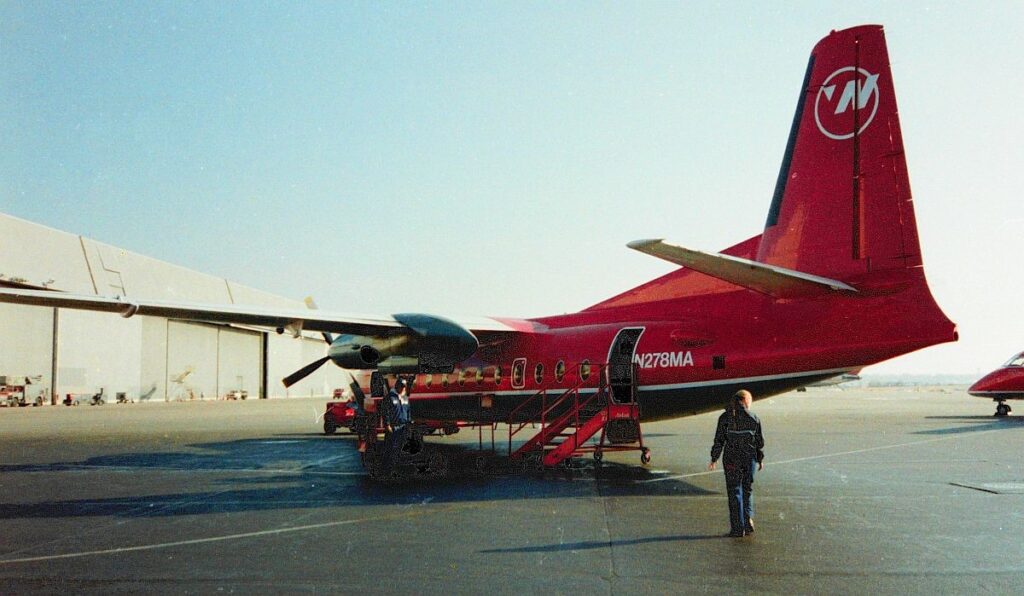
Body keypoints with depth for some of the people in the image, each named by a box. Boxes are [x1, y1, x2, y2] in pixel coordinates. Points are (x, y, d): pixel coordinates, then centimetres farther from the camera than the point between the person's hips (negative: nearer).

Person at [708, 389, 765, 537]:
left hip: (731, 460, -2)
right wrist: (760, 459, 18)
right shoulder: (753, 418, -1)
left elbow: (719, 440, -5)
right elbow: (760, 441, 5)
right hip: (750, 458, 2)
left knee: (734, 491, 5)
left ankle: (738, 528, 5)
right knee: (748, 489, 18)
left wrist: (714, 459, 3)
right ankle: (748, 519, 3)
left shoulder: (725, 417, -5)